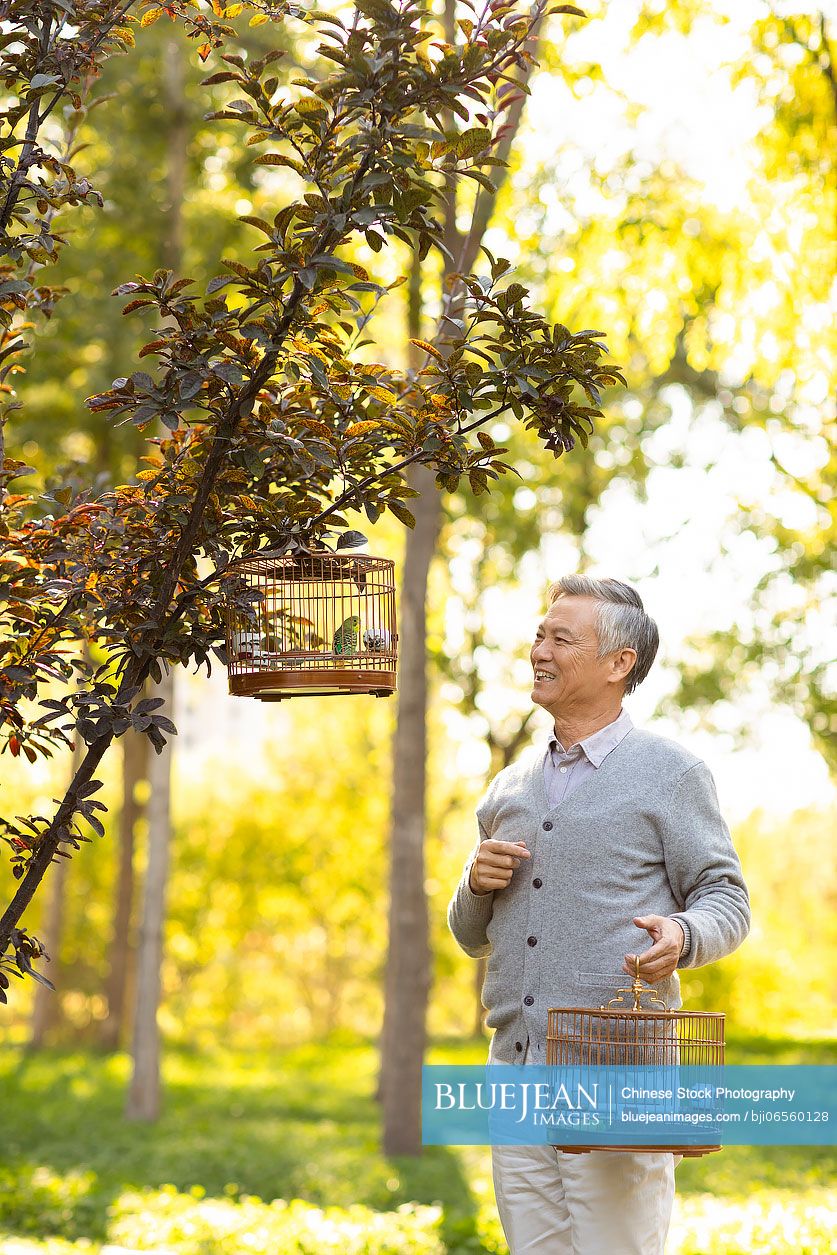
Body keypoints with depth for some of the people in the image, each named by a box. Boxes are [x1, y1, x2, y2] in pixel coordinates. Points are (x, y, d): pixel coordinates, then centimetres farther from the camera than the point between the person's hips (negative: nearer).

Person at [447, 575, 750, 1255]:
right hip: (516, 1068, 6)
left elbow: (726, 899, 0)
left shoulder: (671, 772, 2)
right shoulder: (510, 788, 18)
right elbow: (472, 937, 24)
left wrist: (682, 936, -22)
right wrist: (477, 886, 2)